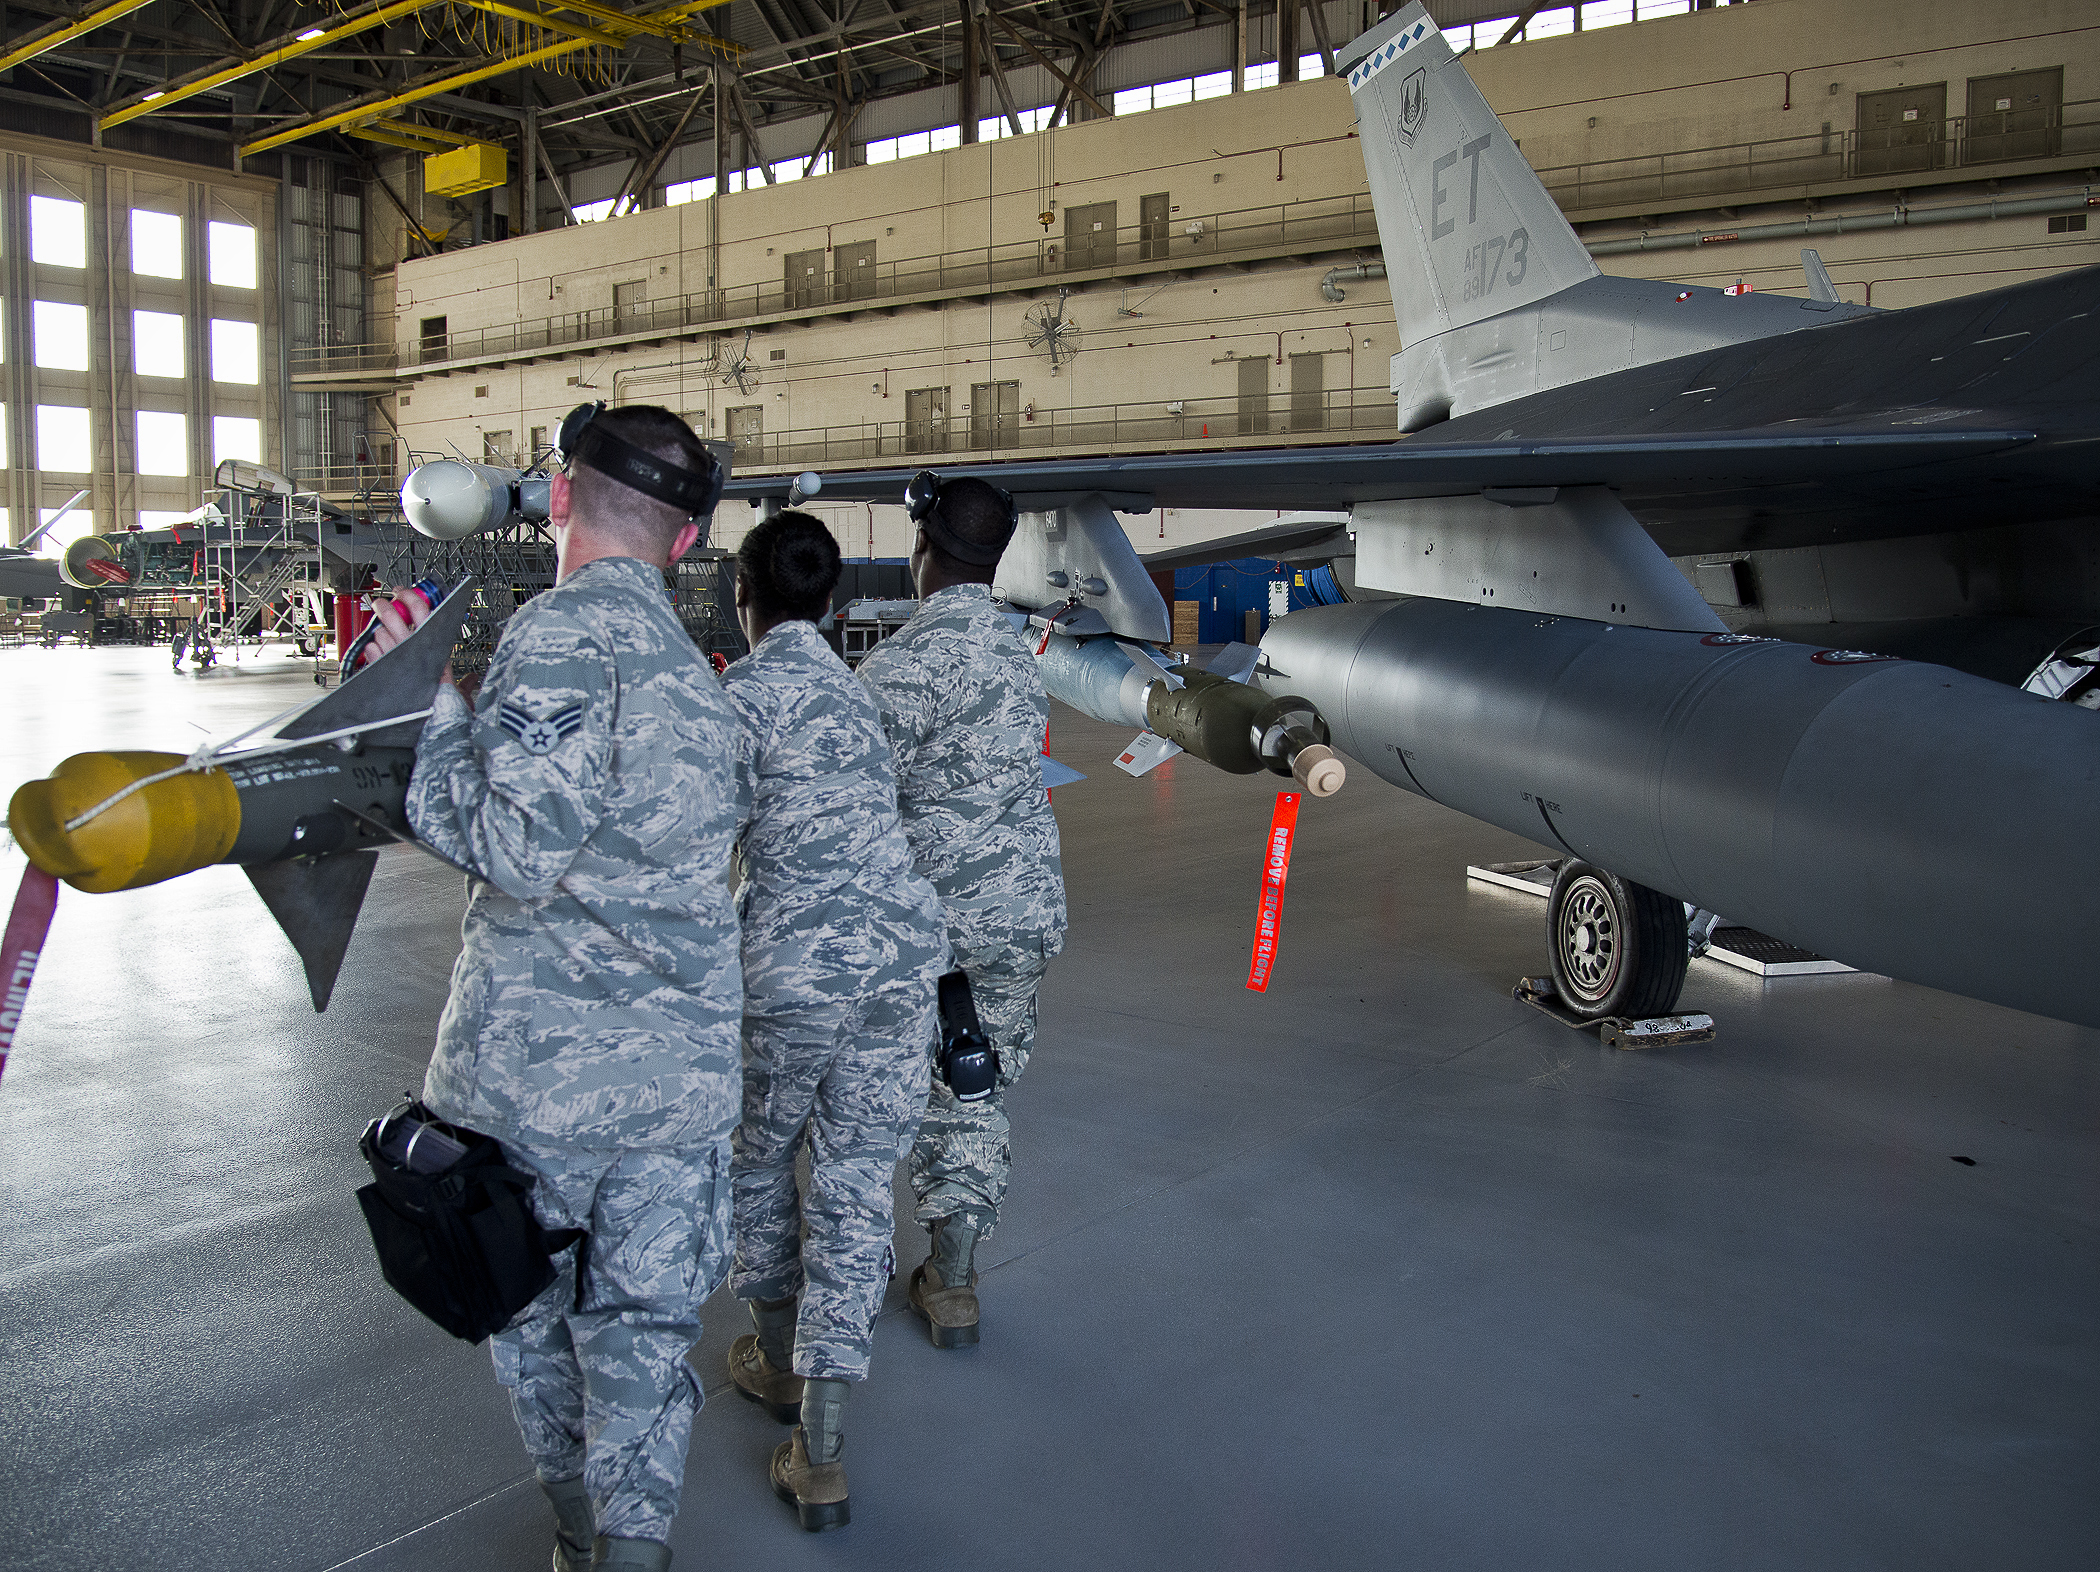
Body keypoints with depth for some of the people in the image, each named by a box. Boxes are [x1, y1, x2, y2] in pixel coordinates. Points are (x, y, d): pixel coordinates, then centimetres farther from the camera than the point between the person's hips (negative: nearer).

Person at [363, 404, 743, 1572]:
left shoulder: (563, 634, -14)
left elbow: (517, 847, -22)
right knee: (645, 1323, 14)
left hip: (538, 1062, -5)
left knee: (531, 1310, 17)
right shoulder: (700, 670, 10)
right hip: (683, 1065, 5)